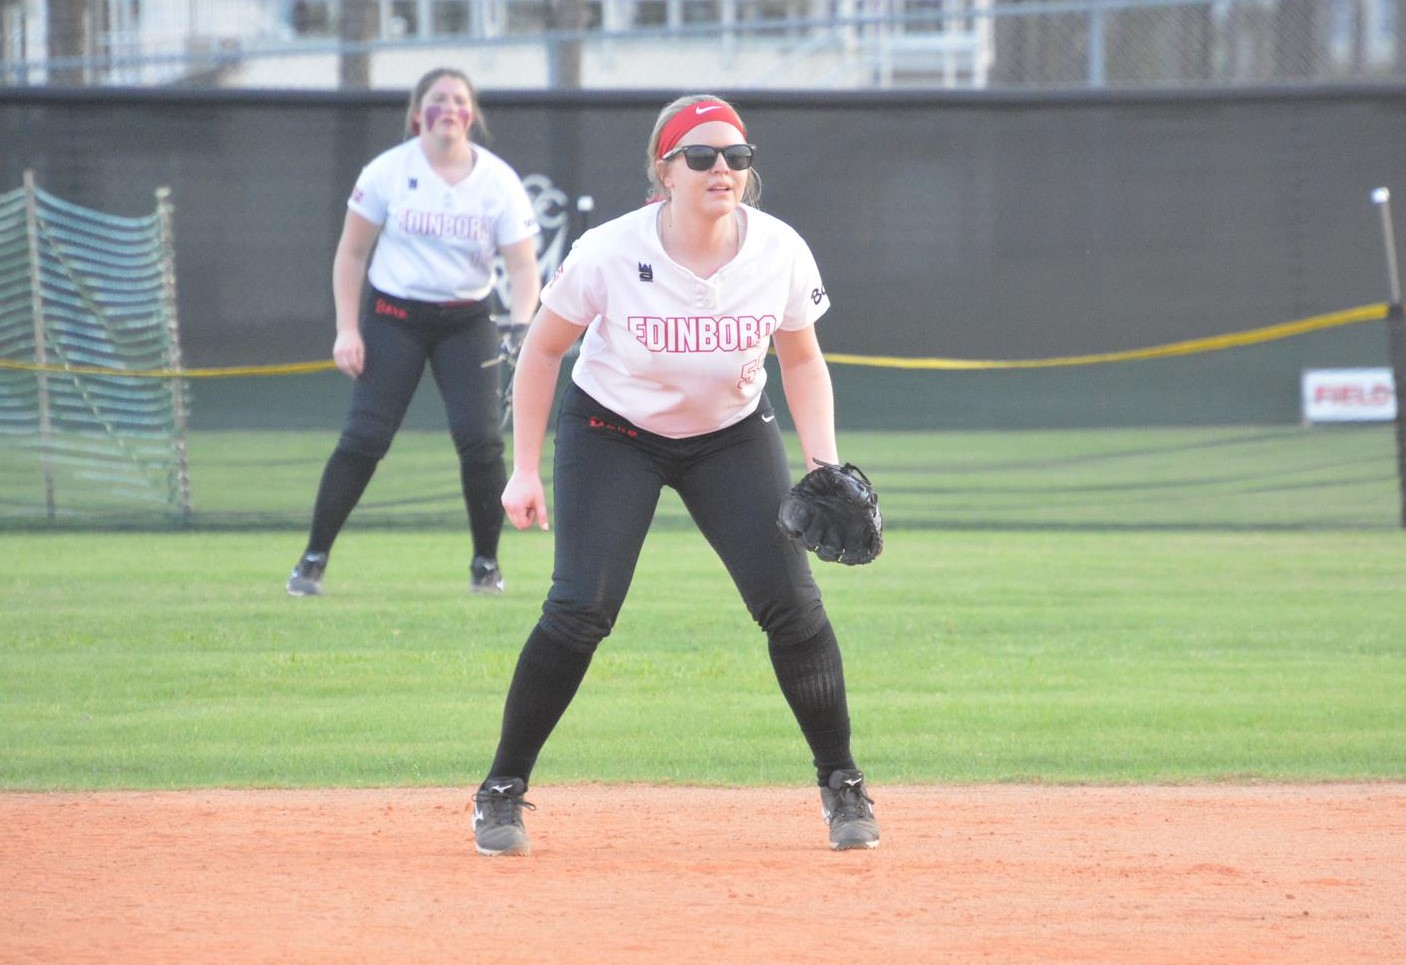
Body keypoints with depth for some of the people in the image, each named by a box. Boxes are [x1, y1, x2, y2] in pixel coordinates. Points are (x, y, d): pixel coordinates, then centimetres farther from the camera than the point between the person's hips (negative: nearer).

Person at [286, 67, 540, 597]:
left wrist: (521, 324, -26)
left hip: (467, 320, 1)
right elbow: (351, 254, 2)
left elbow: (523, 264, -7)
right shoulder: (388, 172, -5)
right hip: (394, 315, -1)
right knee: (364, 438, -10)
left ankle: (486, 563, 6)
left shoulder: (499, 181, -3)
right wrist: (347, 330, -7)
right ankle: (313, 560, -3)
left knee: (480, 438, -11)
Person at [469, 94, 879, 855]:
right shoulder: (609, 254, -25)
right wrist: (525, 470, -10)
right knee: (580, 610, -16)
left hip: (732, 435, 2)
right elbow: (543, 348, -9)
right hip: (612, 431, -2)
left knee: (791, 605, -10)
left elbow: (802, 362, -1)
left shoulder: (780, 252, -18)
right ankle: (503, 791, 0)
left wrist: (823, 462, -14)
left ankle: (840, 785, 8)